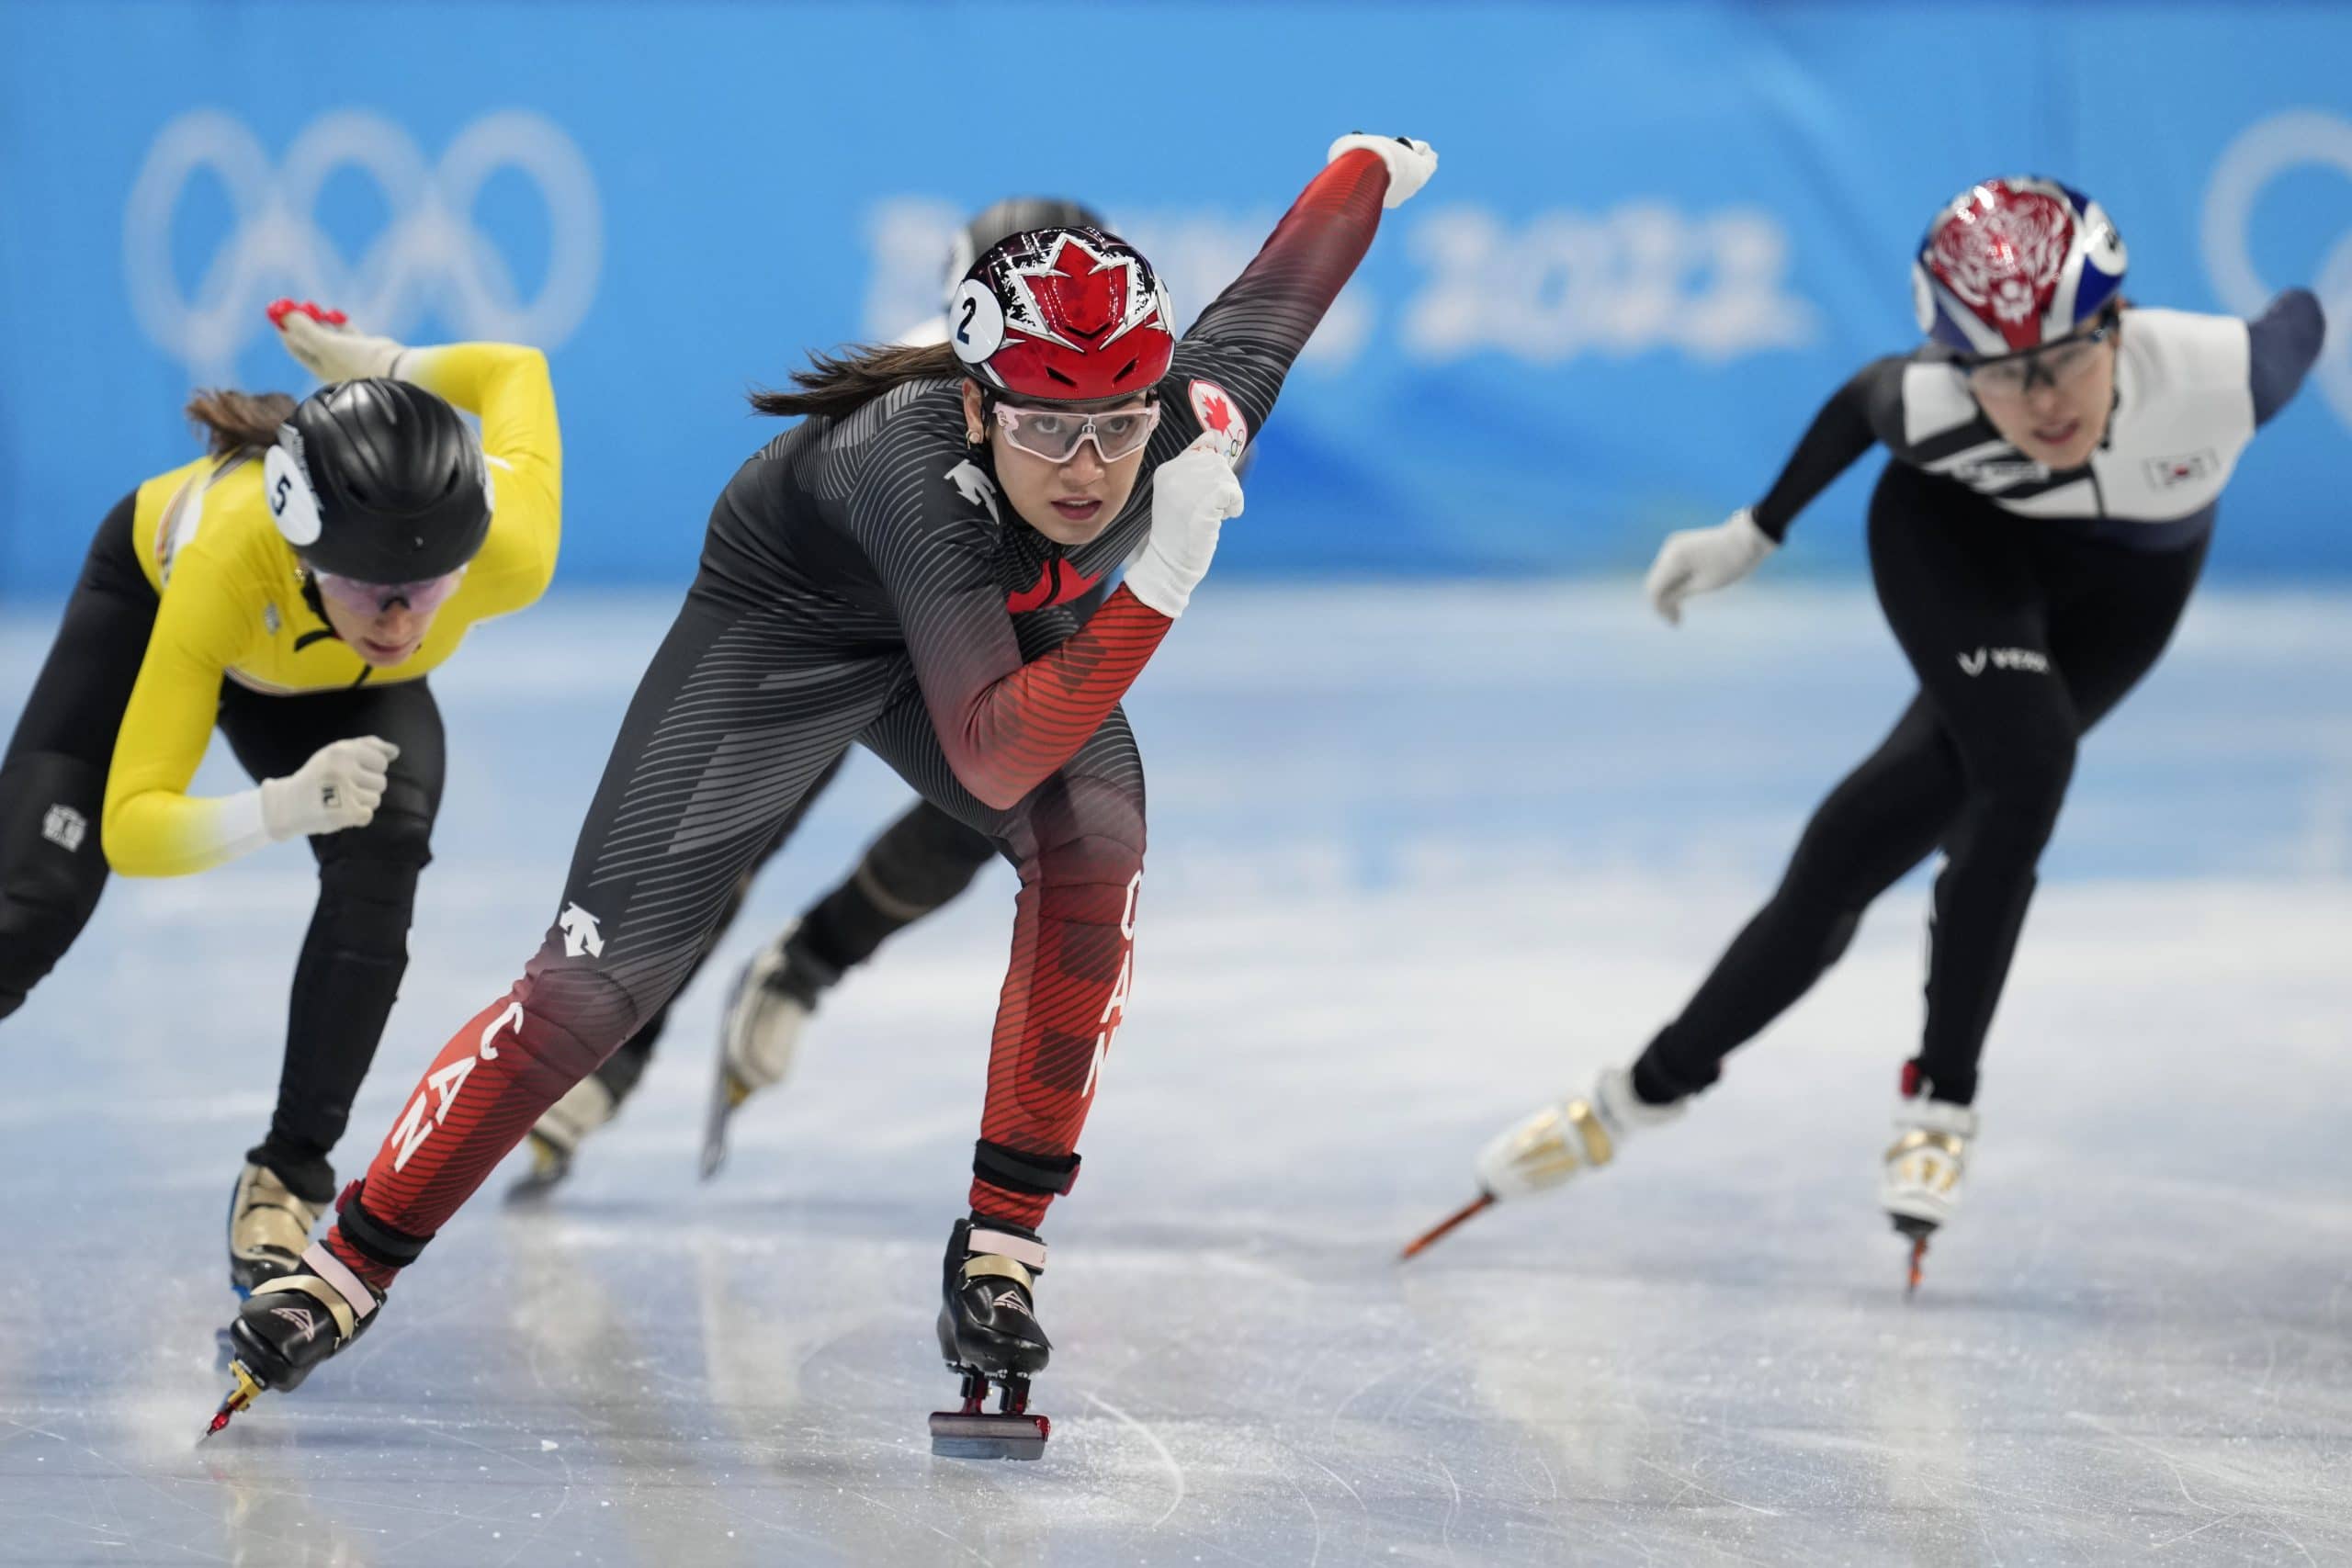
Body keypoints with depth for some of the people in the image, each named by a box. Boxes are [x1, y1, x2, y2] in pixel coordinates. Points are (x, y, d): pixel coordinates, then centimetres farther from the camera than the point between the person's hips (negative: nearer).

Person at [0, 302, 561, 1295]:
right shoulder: (222, 554, -47)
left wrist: (387, 369, -3)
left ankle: (285, 1179, -8)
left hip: (352, 689, 2)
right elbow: (132, 829, -44)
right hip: (149, 599, -2)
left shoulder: (510, 557, -41)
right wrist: (279, 809, -61)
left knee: (378, 870, -25)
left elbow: (514, 371, -18)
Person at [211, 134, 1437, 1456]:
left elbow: (1276, 286, -7)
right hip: (789, 626, -4)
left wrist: (1374, 165, 14)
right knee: (601, 979, -11)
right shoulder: (916, 459, -43)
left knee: (1098, 838, -24)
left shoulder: (1203, 413, -31)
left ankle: (1002, 1249, -11)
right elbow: (991, 759, -48)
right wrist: (1159, 580, -56)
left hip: (987, 614, 4)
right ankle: (349, 1265, 5)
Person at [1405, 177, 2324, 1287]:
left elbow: (2300, 322, -15)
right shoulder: (1930, 406, -35)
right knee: (2020, 773, -27)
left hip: (2127, 579, 1)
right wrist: (1754, 533, 3)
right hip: (1954, 532, -1)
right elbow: (1862, 404, -10)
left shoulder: (2222, 371, -39)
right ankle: (1941, 1100, -7)